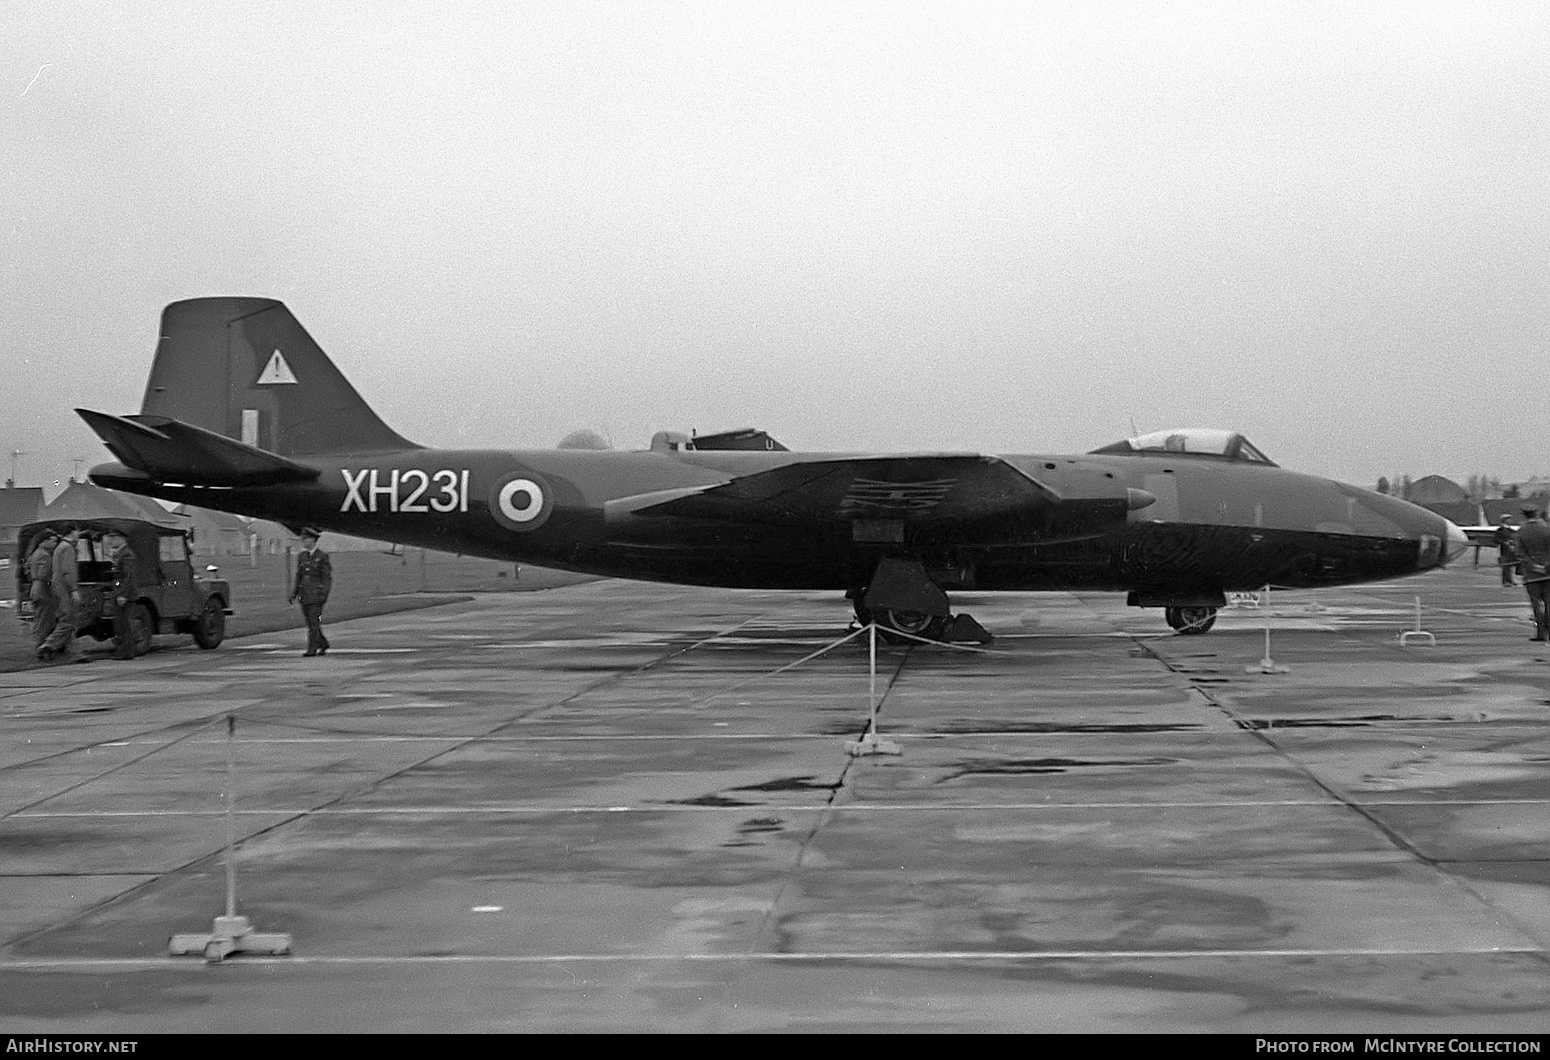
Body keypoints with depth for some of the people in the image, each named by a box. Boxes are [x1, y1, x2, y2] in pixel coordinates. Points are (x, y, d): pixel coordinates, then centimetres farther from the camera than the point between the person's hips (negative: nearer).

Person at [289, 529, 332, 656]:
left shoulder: (322, 556, -5)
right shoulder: (301, 556, 12)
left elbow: (327, 577, -6)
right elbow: (298, 576, 16)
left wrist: (324, 594, -15)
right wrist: (293, 594, 10)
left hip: (316, 593, -6)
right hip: (304, 594, 6)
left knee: (314, 622, -9)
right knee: (310, 622, 8)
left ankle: (312, 649, -6)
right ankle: (323, 644, 22)